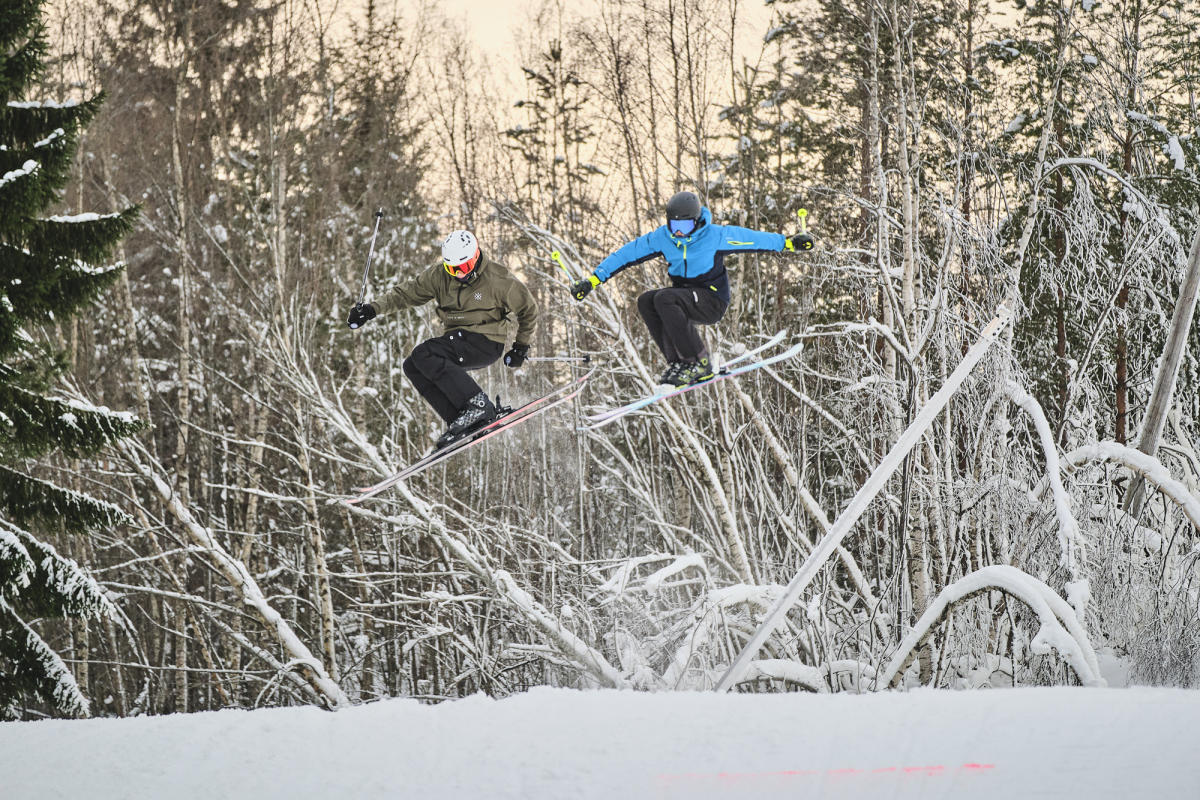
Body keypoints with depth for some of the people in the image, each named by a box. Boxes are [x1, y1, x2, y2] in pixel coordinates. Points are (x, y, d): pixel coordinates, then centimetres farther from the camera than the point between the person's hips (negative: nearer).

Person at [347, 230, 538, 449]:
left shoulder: (498, 279, -12)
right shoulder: (439, 275, 1)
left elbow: (528, 310, 1)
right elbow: (409, 292, 4)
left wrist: (521, 347, 4)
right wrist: (374, 309, -10)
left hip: (485, 343, -7)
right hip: (457, 339, 7)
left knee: (423, 355, -25)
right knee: (412, 366, -13)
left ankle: (478, 405, -27)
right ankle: (458, 419, -16)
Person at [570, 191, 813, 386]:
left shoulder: (715, 236, -13)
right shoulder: (662, 237, -3)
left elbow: (754, 239, -5)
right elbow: (626, 255, -3)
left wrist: (789, 242, -4)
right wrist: (593, 279, -8)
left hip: (713, 302, -6)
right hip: (684, 301, 6)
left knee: (664, 299, -30)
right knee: (646, 302, -19)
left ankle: (700, 363, -24)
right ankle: (677, 361, -14)